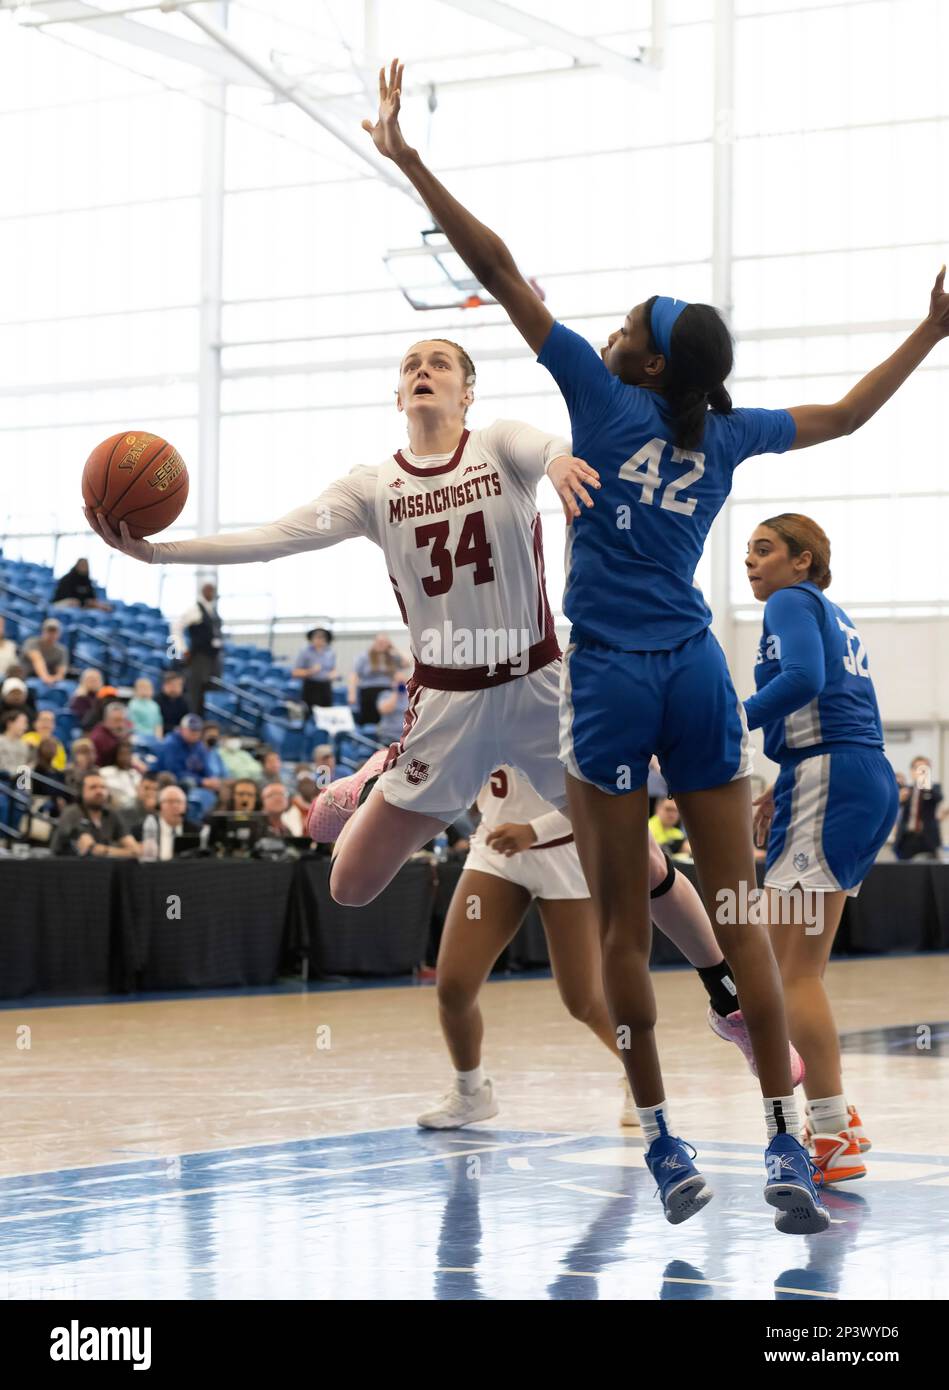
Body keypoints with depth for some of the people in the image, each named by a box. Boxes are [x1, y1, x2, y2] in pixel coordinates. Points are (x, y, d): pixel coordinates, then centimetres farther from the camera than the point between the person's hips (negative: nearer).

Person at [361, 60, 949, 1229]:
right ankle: (785, 1144, 1)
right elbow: (846, 413, 24)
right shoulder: (725, 433, 8)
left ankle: (662, 1146, 3)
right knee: (736, 914, 5)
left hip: (612, 676, -4)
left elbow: (497, 269, -5)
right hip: (697, 674, 4)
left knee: (622, 925, 3)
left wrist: (406, 159, -3)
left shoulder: (604, 396, -3)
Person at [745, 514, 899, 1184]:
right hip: (872, 781, 10)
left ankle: (834, 1138, -11)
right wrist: (784, 787, 24)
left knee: (793, 973, -9)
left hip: (828, 780, -10)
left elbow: (803, 678, -21)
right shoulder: (838, 618, 25)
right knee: (796, 968, 16)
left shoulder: (793, 602, -2)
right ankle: (837, 1118, 17)